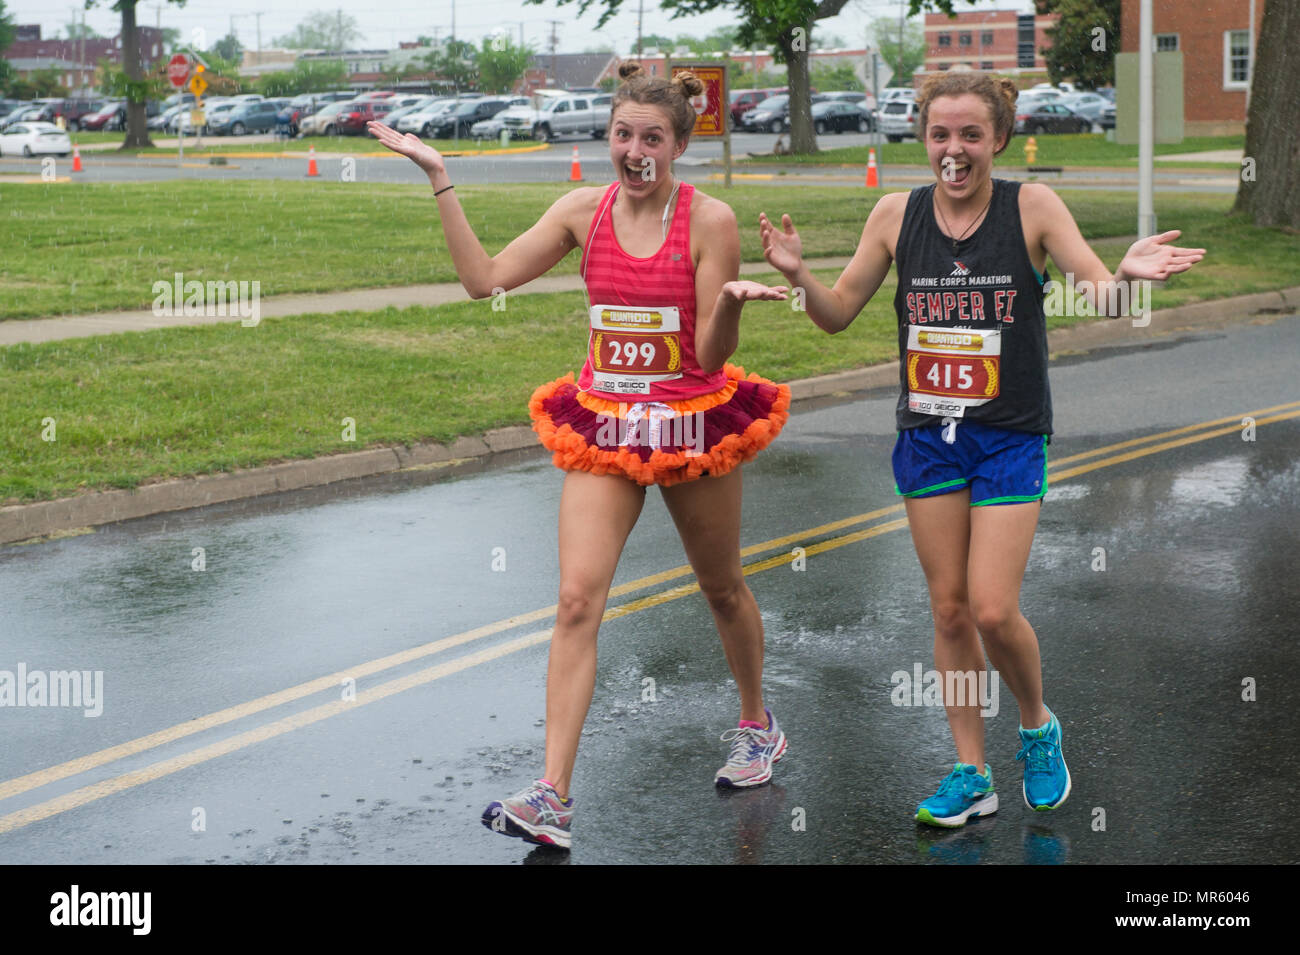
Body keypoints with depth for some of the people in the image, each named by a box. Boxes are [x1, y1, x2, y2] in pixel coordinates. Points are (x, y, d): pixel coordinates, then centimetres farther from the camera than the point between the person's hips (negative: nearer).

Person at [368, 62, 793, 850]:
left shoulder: (710, 221, -11)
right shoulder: (584, 212, -1)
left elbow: (713, 354, -11)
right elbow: (486, 279, -6)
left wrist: (731, 303, -32)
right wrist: (441, 180, -7)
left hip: (691, 423, -2)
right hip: (603, 426, 2)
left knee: (723, 589, 16)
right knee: (578, 599, -11)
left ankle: (757, 725, 44)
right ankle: (553, 798, -14)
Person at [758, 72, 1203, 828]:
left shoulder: (1032, 207, -7)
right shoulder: (897, 215, 0)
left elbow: (1098, 293, -12)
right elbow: (838, 314, 5)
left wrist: (1127, 275, -34)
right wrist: (799, 274, -15)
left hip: (1011, 437, -3)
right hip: (928, 434, 3)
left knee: (994, 611, -9)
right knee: (949, 610, 7)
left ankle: (1039, 726, 21)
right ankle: (972, 774, 19)